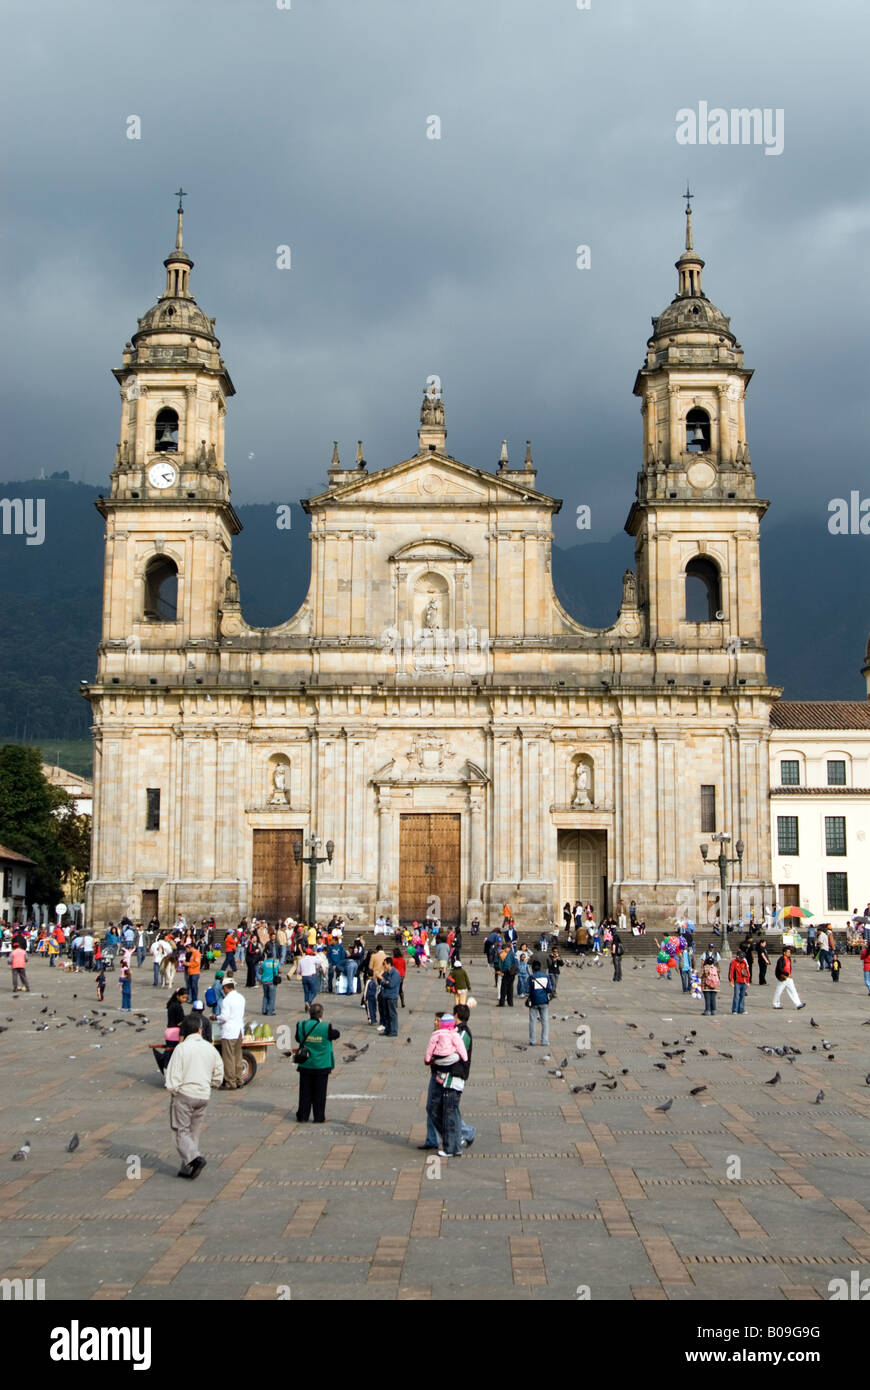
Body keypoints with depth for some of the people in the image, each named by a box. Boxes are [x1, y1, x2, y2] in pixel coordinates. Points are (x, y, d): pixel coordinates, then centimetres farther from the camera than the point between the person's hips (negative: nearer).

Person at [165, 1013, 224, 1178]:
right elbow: (218, 1078, 8)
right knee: (194, 1132, 16)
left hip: (184, 1095, -4)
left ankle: (195, 1158, -16)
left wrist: (173, 1090, 4)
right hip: (203, 1096, 5)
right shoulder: (211, 1049, 2)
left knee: (181, 1131, 5)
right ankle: (186, 1169, 19)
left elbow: (172, 1079, -15)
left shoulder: (182, 1048, -12)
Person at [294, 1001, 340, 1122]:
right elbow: (336, 1034, 2)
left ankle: (303, 1116, 17)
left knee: (305, 1092, 13)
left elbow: (298, 1038, 8)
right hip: (322, 1066, -2)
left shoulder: (302, 1026, -8)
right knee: (320, 1093, 8)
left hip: (305, 1065, 2)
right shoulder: (326, 1027, -16)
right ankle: (318, 1118, 13)